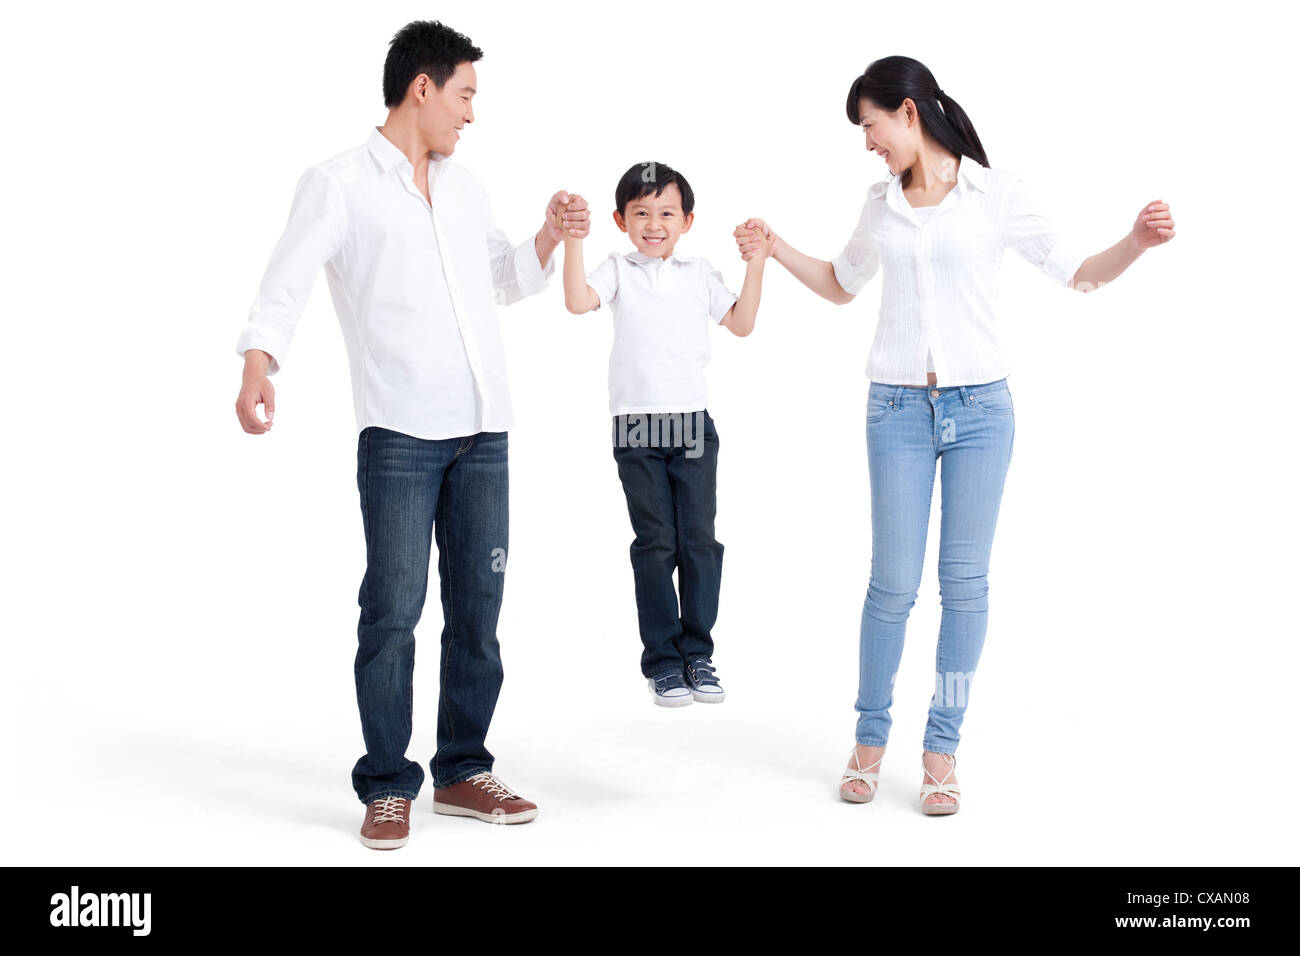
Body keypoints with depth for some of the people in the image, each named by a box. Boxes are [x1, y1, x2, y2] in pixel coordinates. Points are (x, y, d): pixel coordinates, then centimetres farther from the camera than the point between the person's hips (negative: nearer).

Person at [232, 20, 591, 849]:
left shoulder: (466, 188, 19)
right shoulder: (340, 183, 0)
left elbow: (505, 279, 32)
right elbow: (289, 281, -11)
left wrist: (549, 237, 13)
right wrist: (259, 362, -29)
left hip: (484, 432, 6)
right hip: (399, 432, -6)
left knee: (478, 609, 7)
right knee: (394, 610, -6)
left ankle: (462, 772, 19)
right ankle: (387, 787, 5)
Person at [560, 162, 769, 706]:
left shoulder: (699, 274, 11)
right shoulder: (619, 271, 4)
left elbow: (741, 324, 9)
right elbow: (577, 301, -13)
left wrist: (755, 263, 3)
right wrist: (573, 240, -21)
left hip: (693, 422, 2)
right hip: (636, 427, -2)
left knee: (699, 539, 1)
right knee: (656, 543, 0)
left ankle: (697, 653, 12)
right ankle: (661, 659, 9)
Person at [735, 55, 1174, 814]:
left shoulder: (996, 193, 0)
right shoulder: (883, 203, 10)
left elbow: (1078, 273, 1)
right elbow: (843, 284, 26)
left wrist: (1137, 242, -17)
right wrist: (776, 250, 15)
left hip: (980, 408, -2)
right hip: (899, 409, 2)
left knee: (966, 581, 1)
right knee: (894, 582, 0)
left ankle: (943, 751, 12)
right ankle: (871, 739, 15)